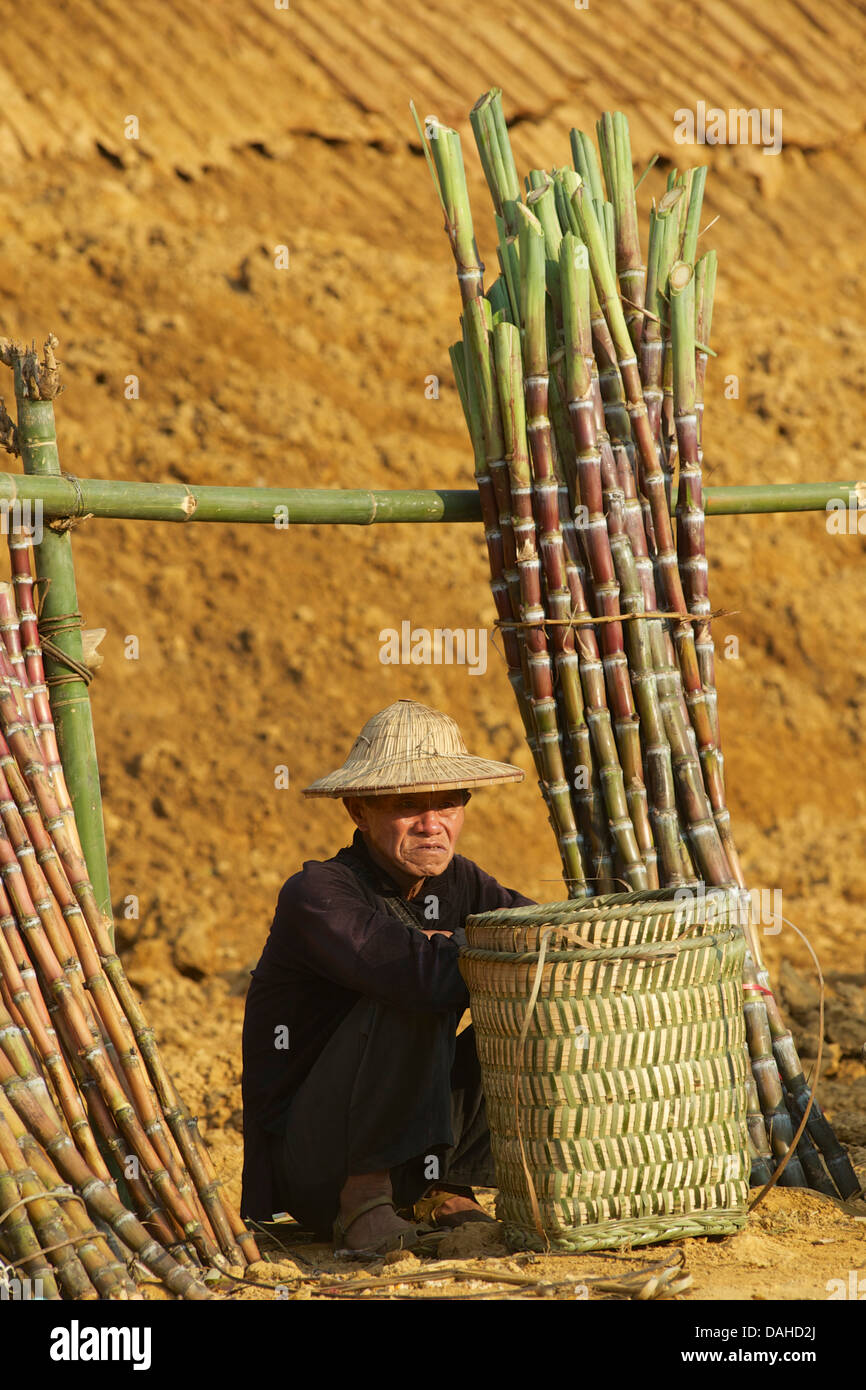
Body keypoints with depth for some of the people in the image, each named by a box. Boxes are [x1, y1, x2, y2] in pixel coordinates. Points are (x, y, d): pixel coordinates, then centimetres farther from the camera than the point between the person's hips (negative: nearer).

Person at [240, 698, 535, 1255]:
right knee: (410, 1002, -30)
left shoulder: (454, 883, 3)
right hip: (310, 1164, -7)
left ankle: (448, 1193, -1)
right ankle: (361, 1197, -20)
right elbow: (426, 975, -35)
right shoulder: (317, 895, -20)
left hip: (411, 1157, 7)